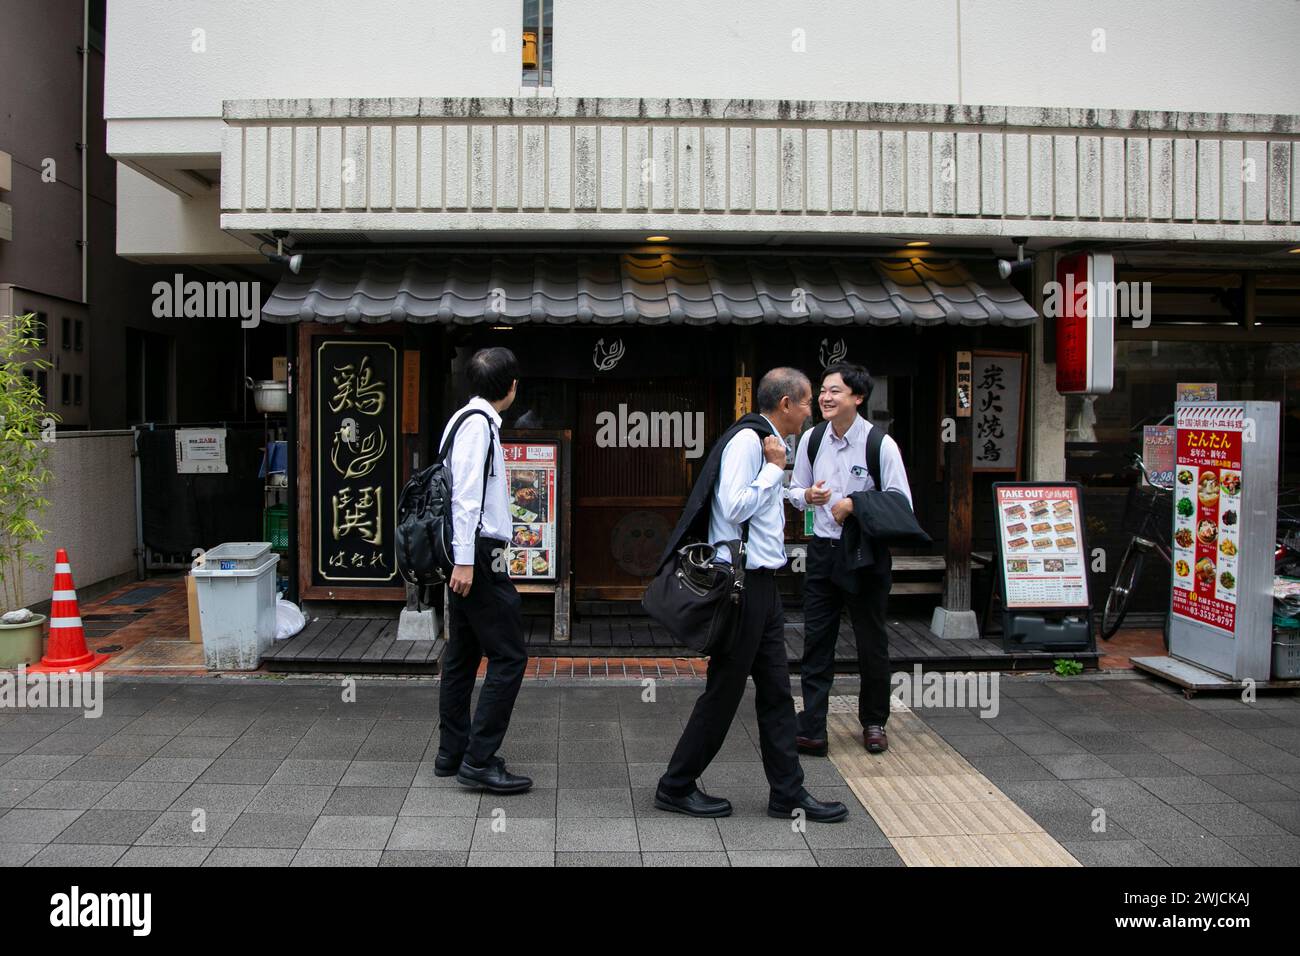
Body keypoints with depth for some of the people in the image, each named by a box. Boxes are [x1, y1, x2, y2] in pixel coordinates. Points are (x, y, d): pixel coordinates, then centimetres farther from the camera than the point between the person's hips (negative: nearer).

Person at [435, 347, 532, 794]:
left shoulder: (473, 420, 17)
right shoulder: (478, 423, -12)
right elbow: (464, 494, -19)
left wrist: (464, 560, 20)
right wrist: (464, 560, -22)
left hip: (469, 556, 11)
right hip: (478, 555, -11)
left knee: (463, 654, 14)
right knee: (509, 656, -8)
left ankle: (452, 752, 22)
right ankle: (479, 760, -6)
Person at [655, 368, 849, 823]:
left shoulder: (765, 442, 15)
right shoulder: (747, 439, -15)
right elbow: (735, 507, -23)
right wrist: (775, 468, -15)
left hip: (761, 582, 10)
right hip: (742, 581, -10)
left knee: (775, 688, 12)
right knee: (724, 689, 0)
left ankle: (788, 793, 19)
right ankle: (676, 786, 14)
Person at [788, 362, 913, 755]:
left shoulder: (880, 443, -12)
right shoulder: (812, 439, 1)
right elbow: (795, 491, 13)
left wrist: (855, 506, -20)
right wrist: (807, 495, -10)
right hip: (822, 550, 4)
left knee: (871, 642, 10)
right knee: (816, 641, 3)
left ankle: (874, 723, 29)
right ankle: (811, 730, 8)